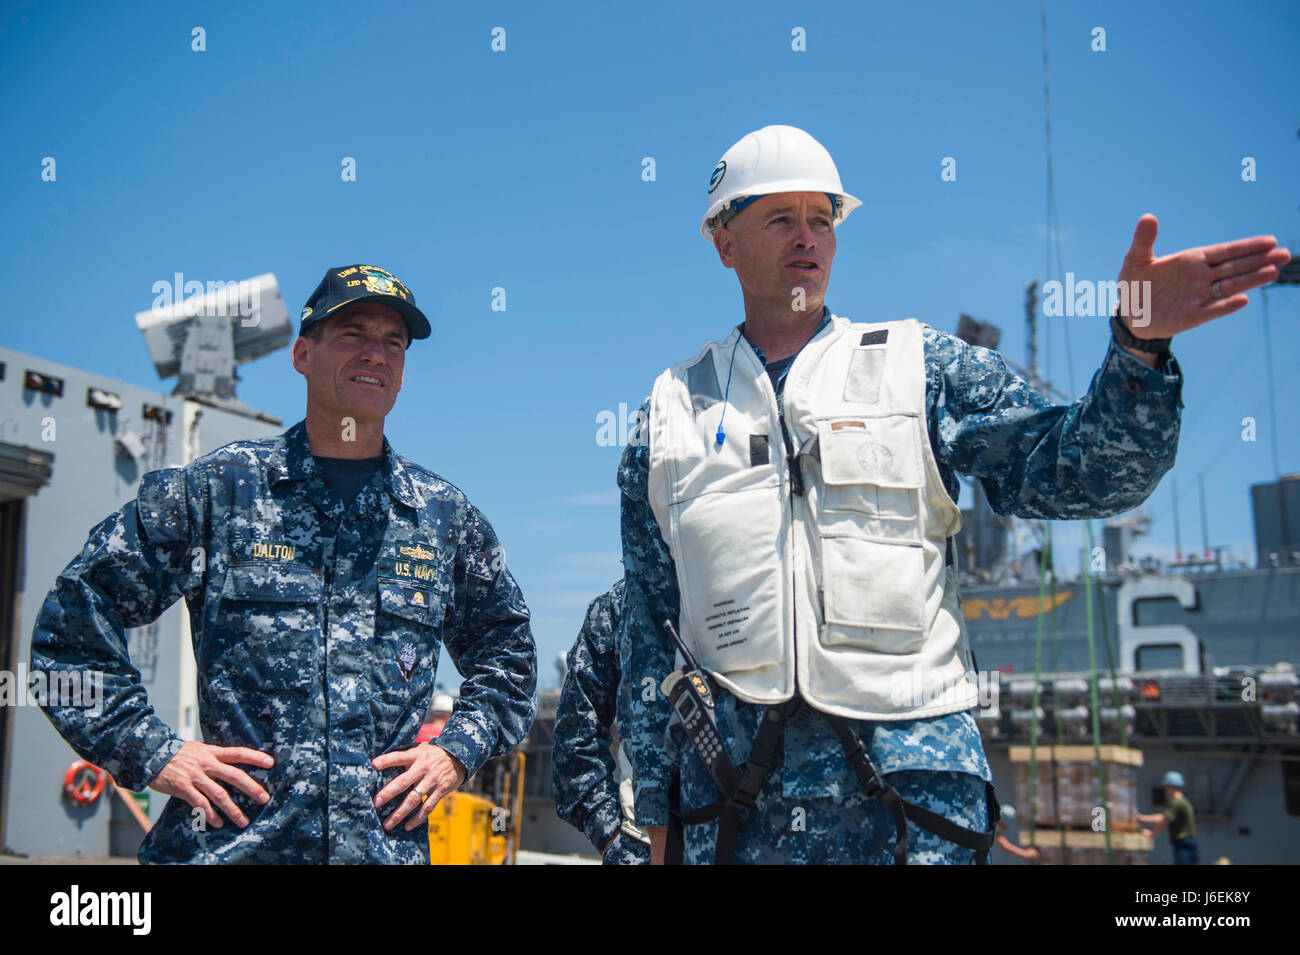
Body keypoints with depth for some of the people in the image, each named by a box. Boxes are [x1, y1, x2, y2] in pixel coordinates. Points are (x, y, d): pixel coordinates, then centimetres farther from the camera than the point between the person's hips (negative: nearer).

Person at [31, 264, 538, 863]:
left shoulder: (447, 518, 7)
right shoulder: (213, 490, 0)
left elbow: (507, 650, 20)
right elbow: (73, 619, 4)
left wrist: (458, 751, 5)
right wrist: (149, 753, -3)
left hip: (388, 847, 2)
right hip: (226, 841, -2)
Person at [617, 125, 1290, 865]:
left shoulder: (919, 367, 7)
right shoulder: (673, 410, 10)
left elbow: (1068, 468, -3)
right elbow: (649, 629, 10)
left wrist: (1140, 344, -20)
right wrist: (657, 815, 10)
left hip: (911, 776, -1)